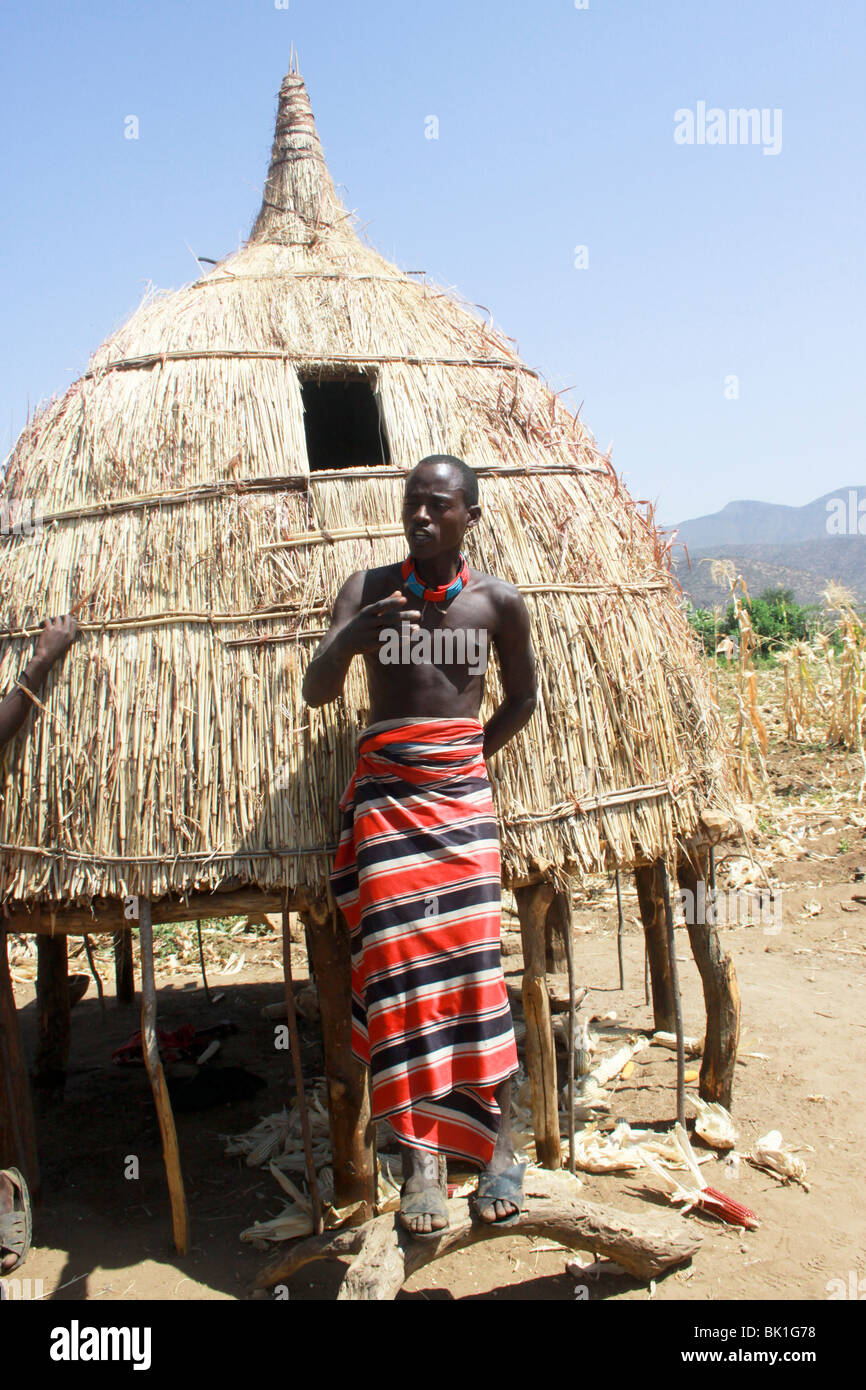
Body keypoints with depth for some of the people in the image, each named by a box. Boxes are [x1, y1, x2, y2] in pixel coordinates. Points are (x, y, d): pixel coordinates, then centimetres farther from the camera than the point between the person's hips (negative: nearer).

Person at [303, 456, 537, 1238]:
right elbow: (316, 691, -8)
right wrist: (354, 633, -24)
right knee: (397, 967, -4)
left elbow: (522, 697, 17)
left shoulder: (498, 600, 3)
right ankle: (420, 1160, 4)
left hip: (462, 792, 0)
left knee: (475, 962, -4)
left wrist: (472, 757, 8)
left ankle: (499, 1148, 9)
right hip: (384, 793, 0)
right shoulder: (367, 588, 1)